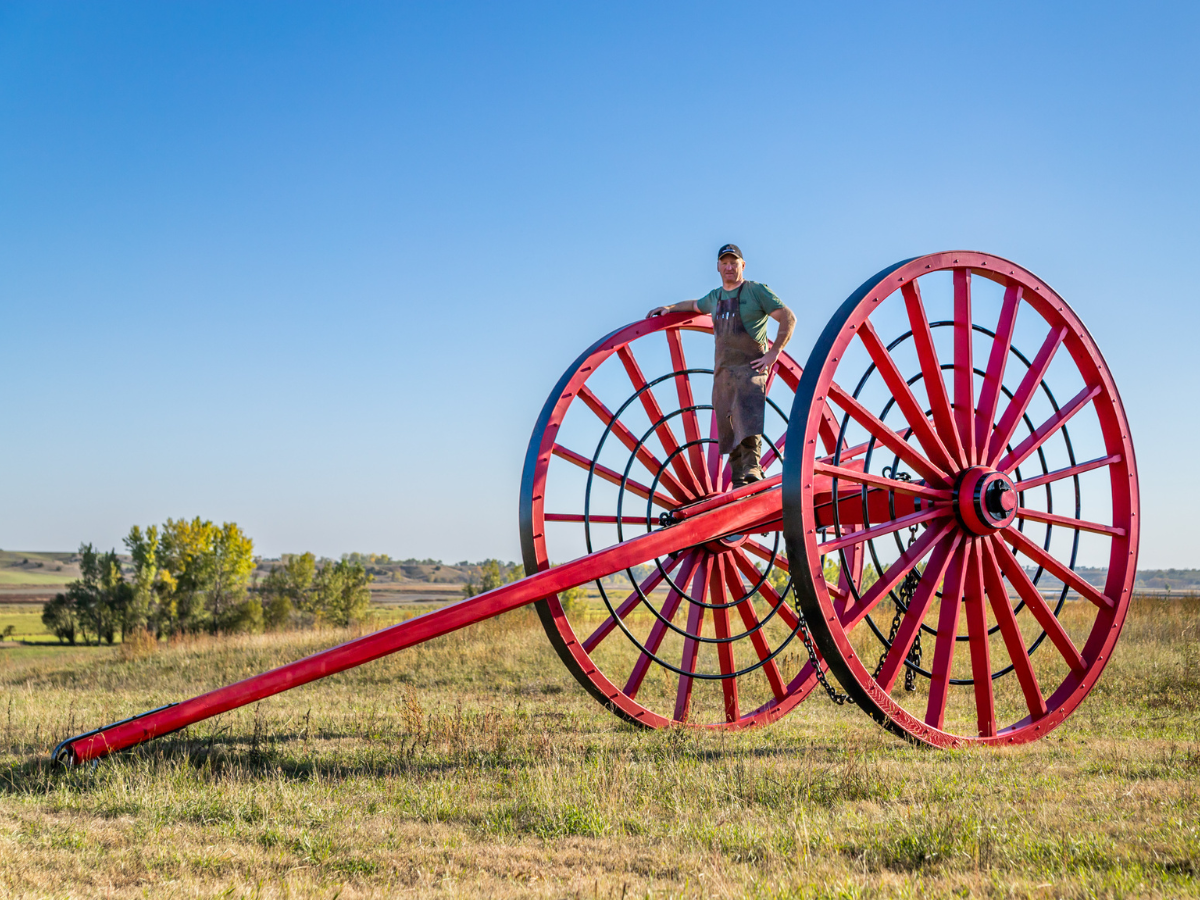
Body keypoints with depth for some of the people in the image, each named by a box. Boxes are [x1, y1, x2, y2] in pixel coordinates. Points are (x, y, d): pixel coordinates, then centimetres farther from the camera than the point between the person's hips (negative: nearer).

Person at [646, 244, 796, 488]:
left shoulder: (757, 291, 2)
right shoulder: (715, 297, 21)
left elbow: (789, 319, -2)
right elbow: (695, 305, 45)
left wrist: (773, 353, -8)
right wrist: (669, 308, 41)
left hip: (750, 369, -6)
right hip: (722, 371, 6)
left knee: (748, 422, -23)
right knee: (729, 430, -1)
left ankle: (752, 473, -32)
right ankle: (739, 485, -1)